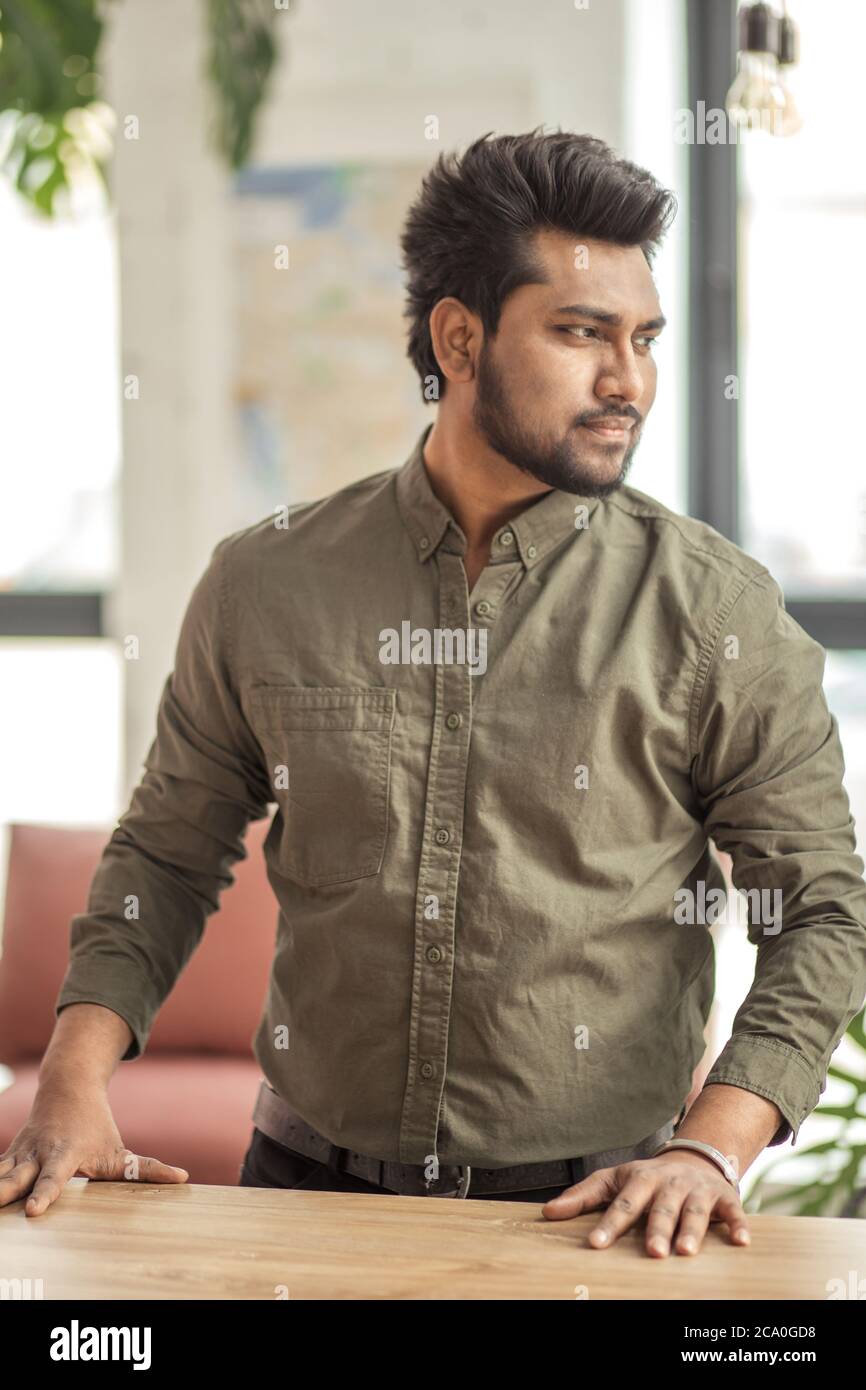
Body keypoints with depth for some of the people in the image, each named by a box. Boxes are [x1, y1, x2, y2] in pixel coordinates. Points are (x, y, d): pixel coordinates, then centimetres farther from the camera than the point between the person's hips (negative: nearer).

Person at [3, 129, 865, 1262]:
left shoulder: (717, 611, -5)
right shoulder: (266, 585, 1)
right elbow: (168, 850, 10)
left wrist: (711, 1148, -15)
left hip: (595, 1206, -1)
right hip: (312, 1188, 2)